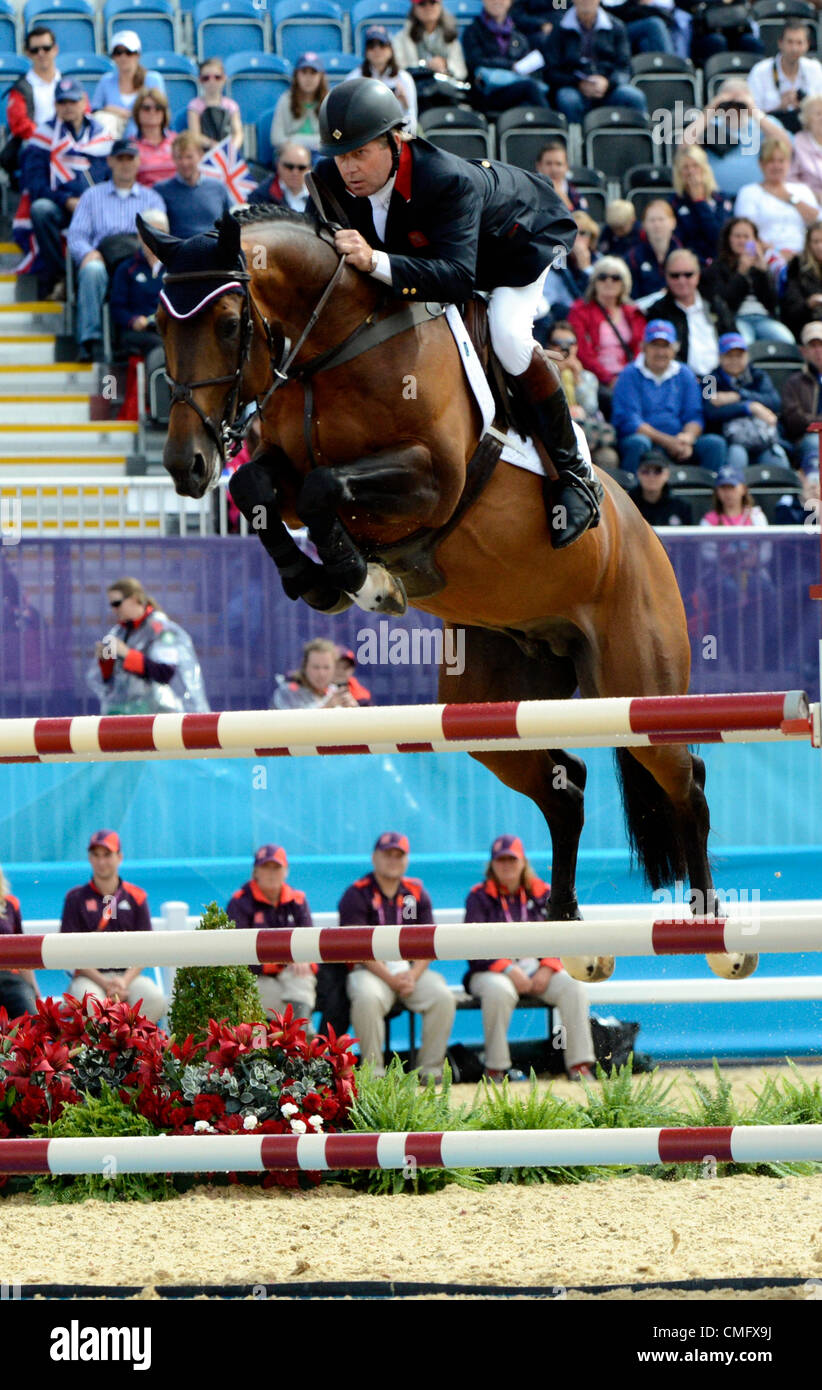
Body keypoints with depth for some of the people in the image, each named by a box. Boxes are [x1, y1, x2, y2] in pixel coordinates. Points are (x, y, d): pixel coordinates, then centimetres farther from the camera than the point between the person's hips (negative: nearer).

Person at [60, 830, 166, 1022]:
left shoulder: (136, 896, 11)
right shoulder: (76, 897, 7)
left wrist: (125, 981, -12)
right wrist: (104, 983, -14)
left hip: (128, 975, 2)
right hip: (89, 976, -2)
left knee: (154, 998, -30)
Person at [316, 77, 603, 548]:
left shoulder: (448, 181, -47)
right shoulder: (334, 179, -28)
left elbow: (457, 276, -55)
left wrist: (376, 262, -68)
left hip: (523, 231, -7)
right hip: (425, 243, 7)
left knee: (508, 336, -28)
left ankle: (573, 470, -12)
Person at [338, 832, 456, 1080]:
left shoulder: (416, 893, 14)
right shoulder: (357, 894, 0)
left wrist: (414, 974, -11)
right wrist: (390, 979, -19)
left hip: (412, 969, 4)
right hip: (371, 970, -4)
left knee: (443, 997, -23)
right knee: (367, 998, -36)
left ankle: (430, 1069, -14)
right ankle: (373, 1070, -25)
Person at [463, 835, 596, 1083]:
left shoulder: (542, 894, 14)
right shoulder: (480, 897, 4)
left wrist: (547, 968, -11)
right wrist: (508, 969, -20)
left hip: (537, 967, 3)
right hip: (492, 971, -3)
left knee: (573, 986, -25)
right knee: (498, 991, -38)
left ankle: (580, 1065, -24)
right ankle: (495, 1069, -29)